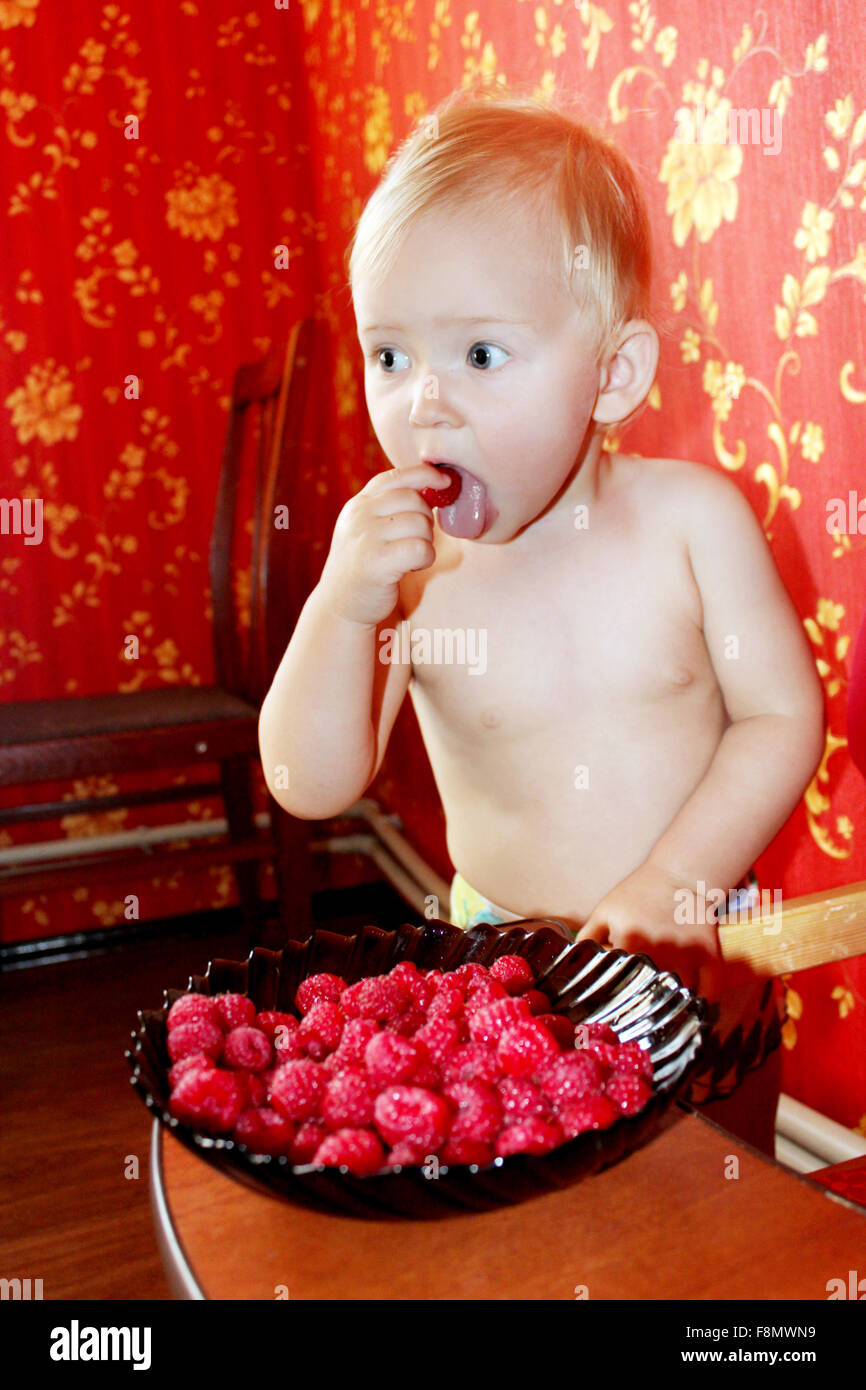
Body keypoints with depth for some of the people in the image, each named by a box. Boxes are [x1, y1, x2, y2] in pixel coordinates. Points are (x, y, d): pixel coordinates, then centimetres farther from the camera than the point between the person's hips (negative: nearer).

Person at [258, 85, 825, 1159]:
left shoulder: (693, 516, -11)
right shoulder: (401, 568, -13)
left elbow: (784, 716, -8)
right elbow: (312, 787, -14)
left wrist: (673, 883, -19)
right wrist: (342, 603, -29)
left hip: (699, 963, 1)